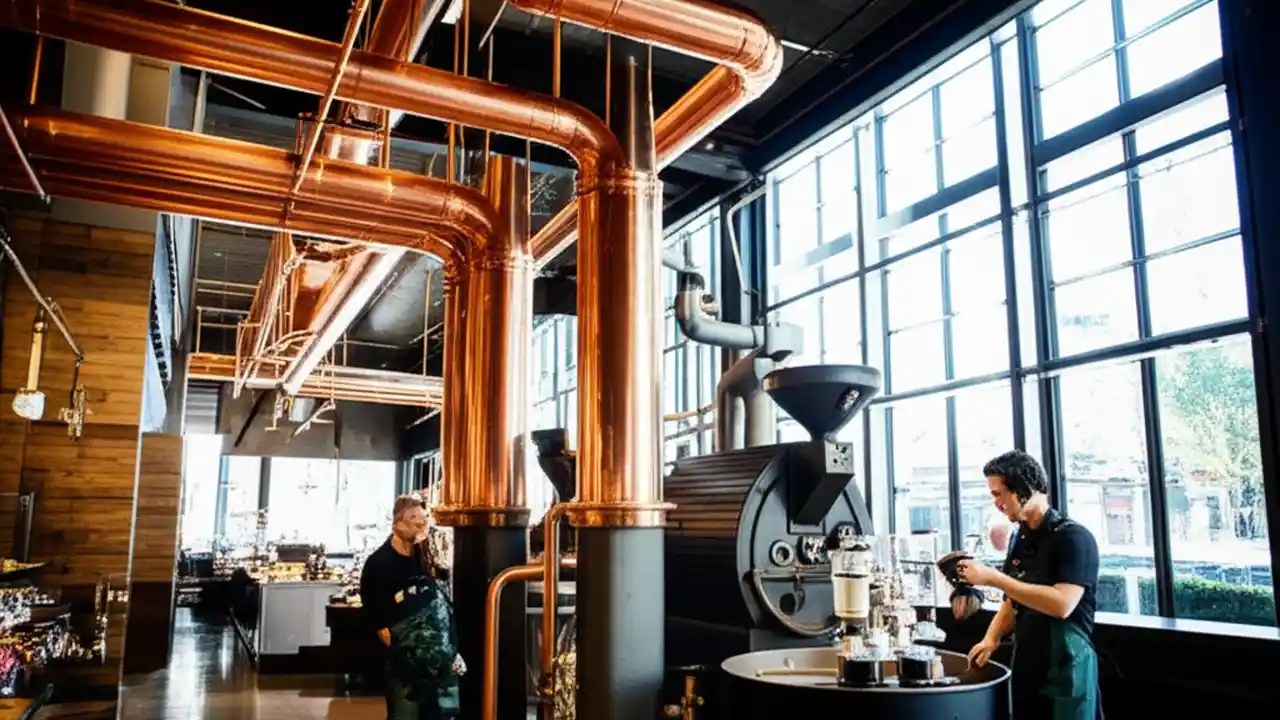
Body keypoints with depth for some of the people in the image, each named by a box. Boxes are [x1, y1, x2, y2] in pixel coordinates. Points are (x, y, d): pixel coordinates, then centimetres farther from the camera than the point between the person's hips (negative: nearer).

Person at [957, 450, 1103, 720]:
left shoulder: (1073, 537, -14)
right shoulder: (1021, 538, 8)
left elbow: (1062, 604, -26)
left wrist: (993, 577, -26)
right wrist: (991, 638, -1)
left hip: (1065, 669, -7)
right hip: (1026, 665, 7)